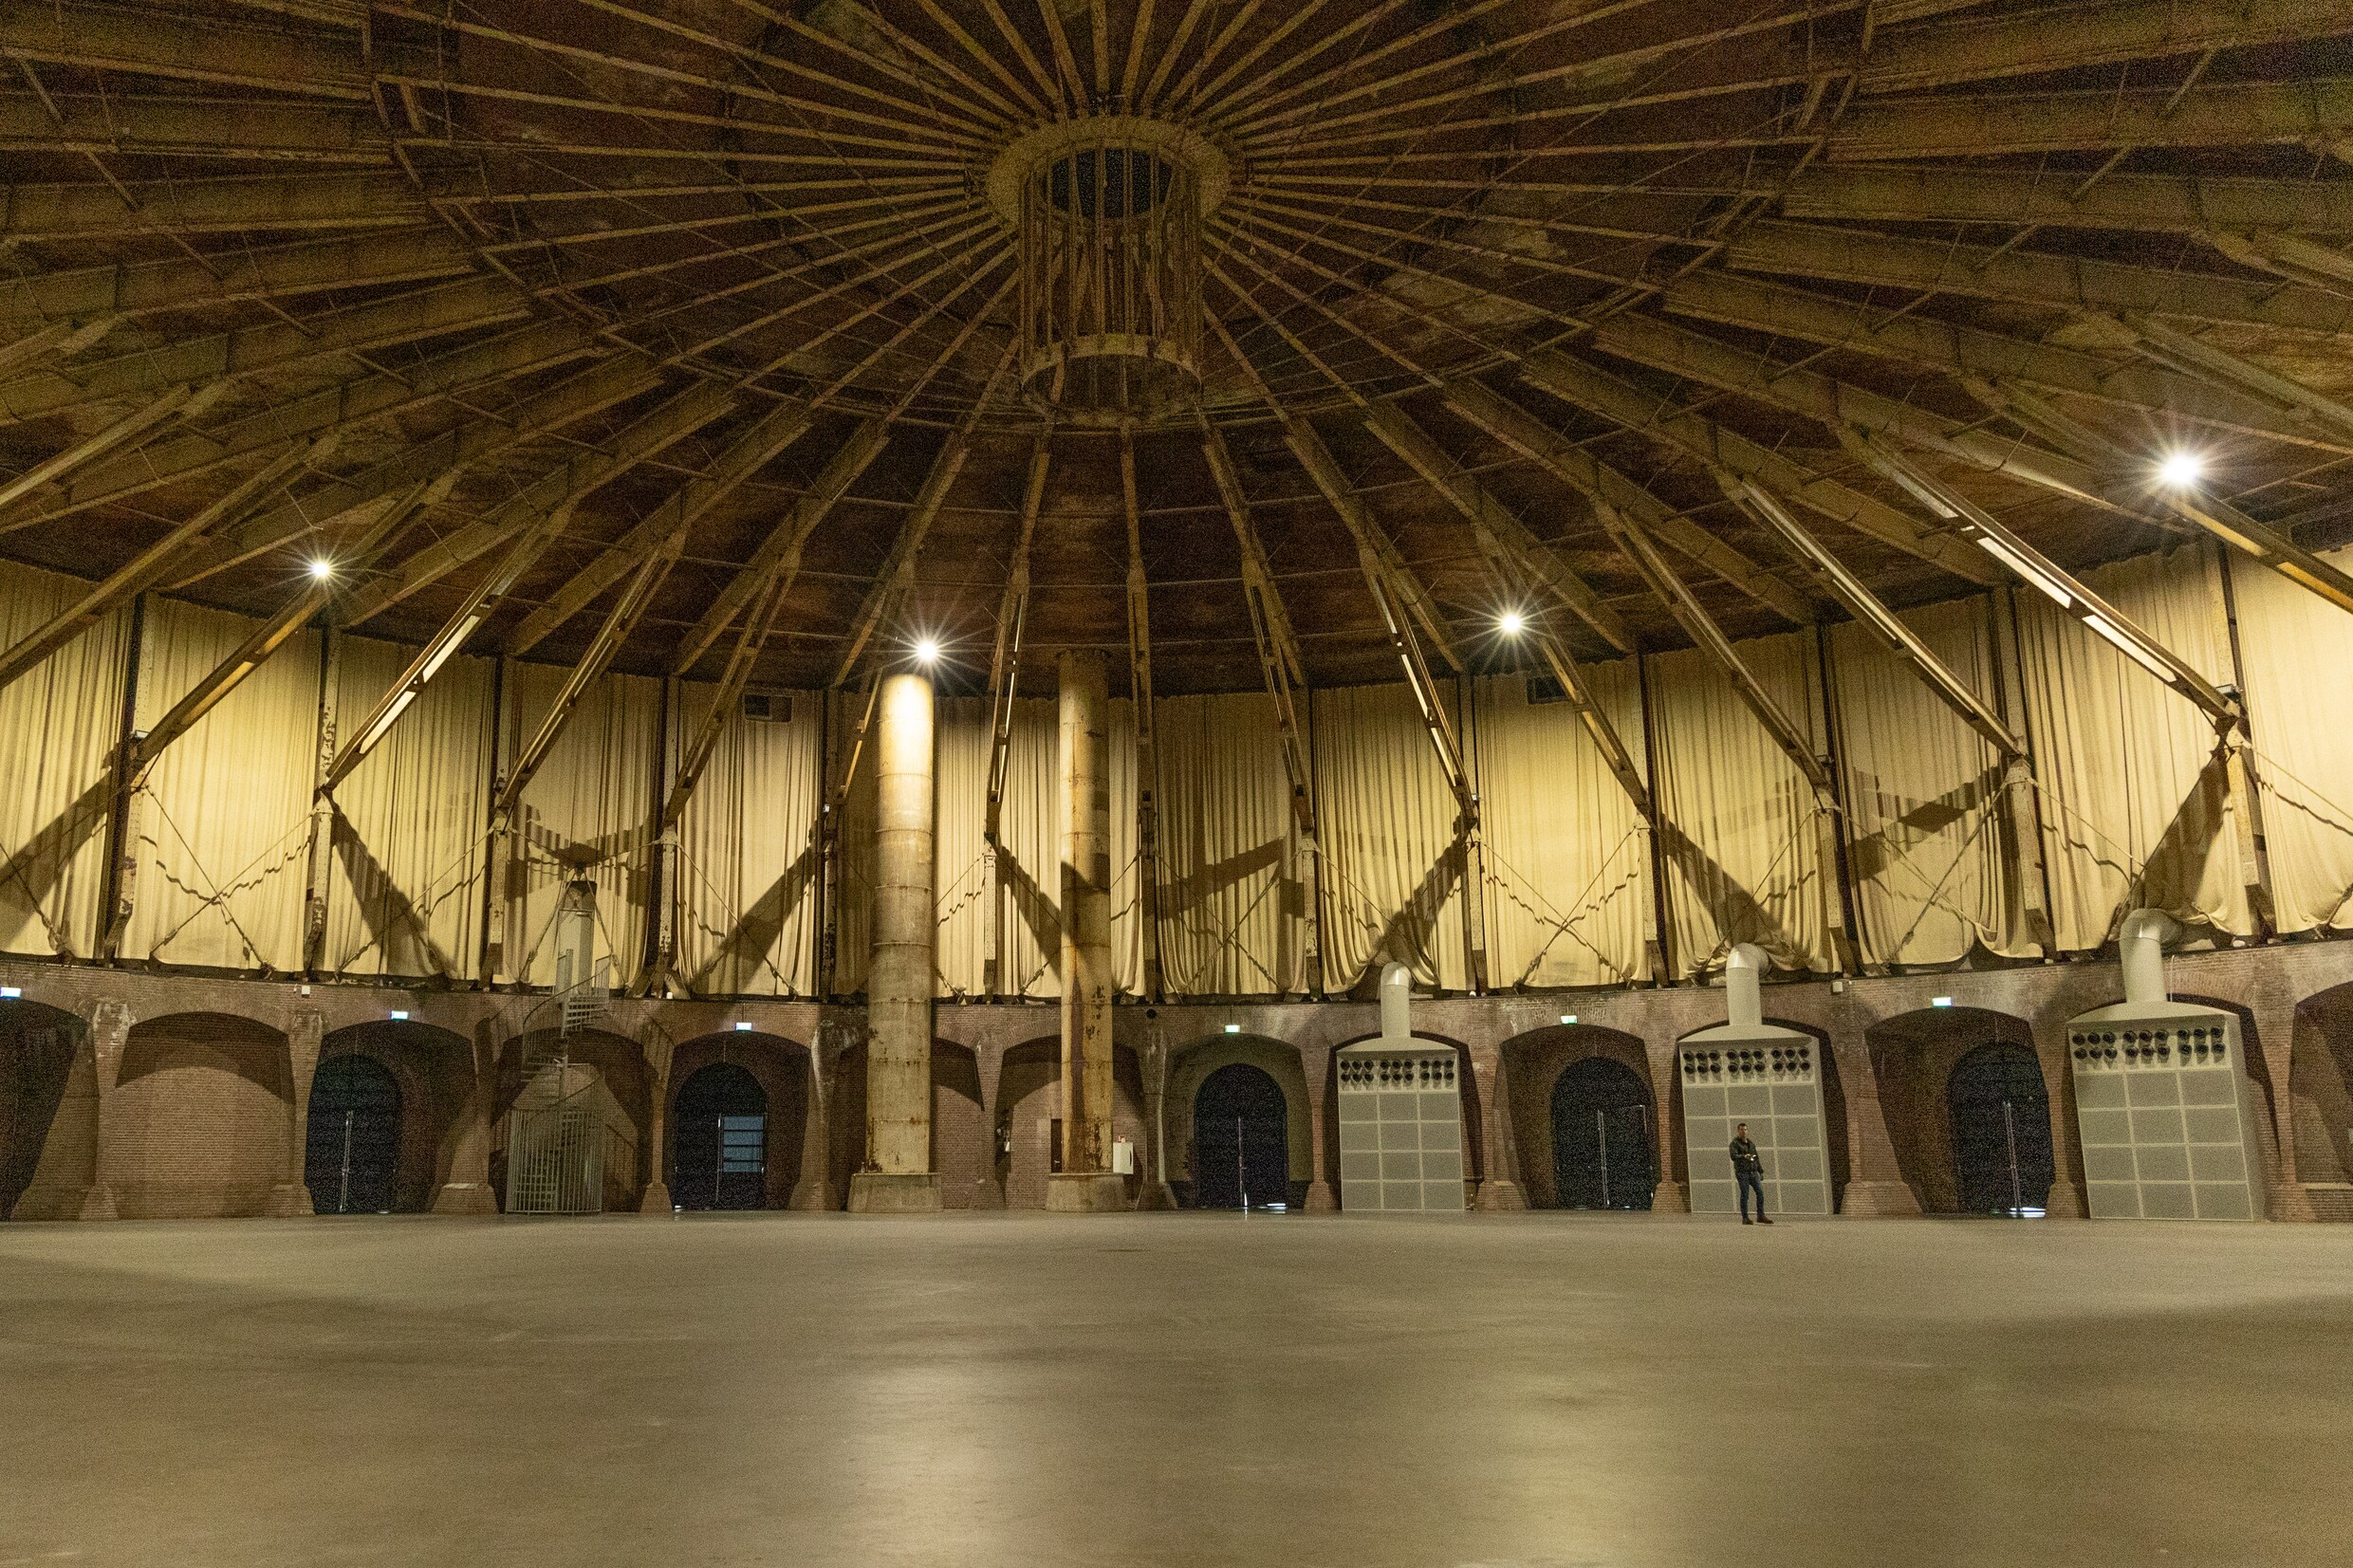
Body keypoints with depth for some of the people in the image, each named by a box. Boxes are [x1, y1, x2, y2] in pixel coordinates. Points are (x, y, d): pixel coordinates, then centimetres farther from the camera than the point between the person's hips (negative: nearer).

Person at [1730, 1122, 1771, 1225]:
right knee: (1745, 1195, -7)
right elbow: (1733, 1156, -19)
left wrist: (1761, 1172, 19)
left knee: (1760, 1192, -2)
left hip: (1753, 1172, 6)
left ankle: (1761, 1216, 6)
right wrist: (1743, 1156, -37)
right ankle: (1745, 1218, -2)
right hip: (1742, 1172, -6)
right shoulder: (1735, 1143, -2)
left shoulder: (1751, 1144, 20)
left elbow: (1757, 1158, 25)